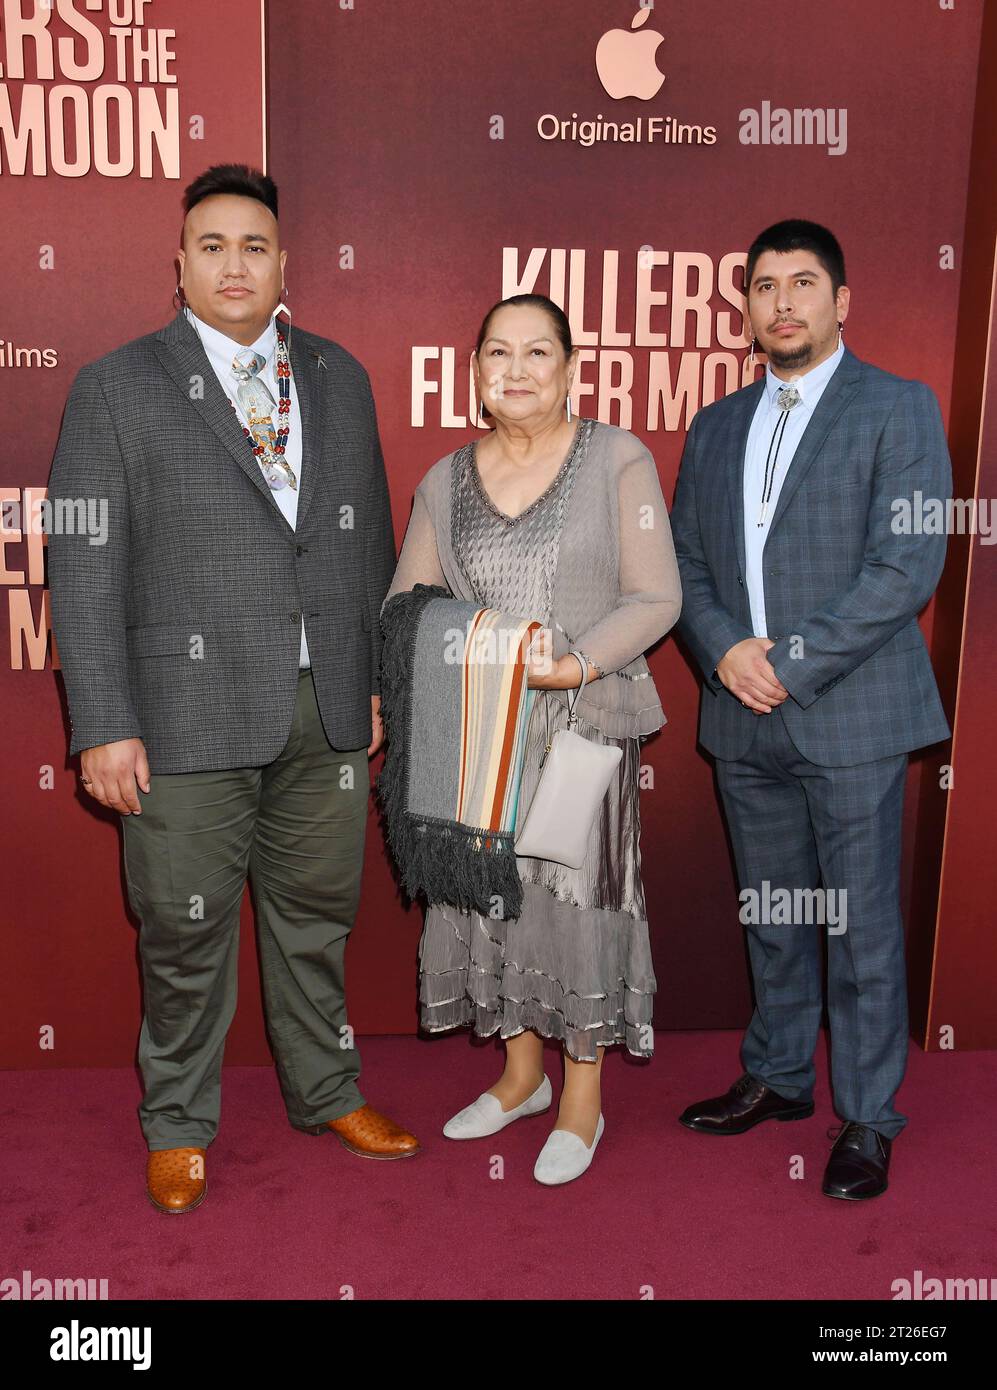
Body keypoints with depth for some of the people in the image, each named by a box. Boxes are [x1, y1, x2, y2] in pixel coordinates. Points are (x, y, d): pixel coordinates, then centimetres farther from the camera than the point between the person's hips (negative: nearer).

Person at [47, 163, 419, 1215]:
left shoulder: (340, 379, 11)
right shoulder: (115, 388, -1)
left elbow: (370, 540, 14)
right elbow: (84, 569, -5)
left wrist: (377, 681, 10)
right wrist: (103, 725, -11)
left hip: (327, 712, 4)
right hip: (189, 716, -3)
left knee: (316, 912, 16)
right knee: (186, 931, 7)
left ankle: (327, 1090, 37)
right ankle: (177, 1125, 29)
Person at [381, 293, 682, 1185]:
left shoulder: (618, 460, -2)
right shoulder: (444, 483, 10)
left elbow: (655, 598, -6)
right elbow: (406, 603, 10)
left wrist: (577, 662, -20)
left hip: (584, 724, -4)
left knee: (577, 893, 2)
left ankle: (583, 1099, 21)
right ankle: (522, 1074, 32)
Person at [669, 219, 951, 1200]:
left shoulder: (899, 409, -2)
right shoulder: (716, 427, 14)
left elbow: (907, 566, -12)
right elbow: (685, 561, 11)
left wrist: (793, 664, -16)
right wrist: (725, 651, -8)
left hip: (850, 713, -5)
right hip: (743, 717, 5)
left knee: (860, 925, 3)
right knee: (768, 916, 16)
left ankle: (867, 1120, 18)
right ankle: (778, 1077, 33)